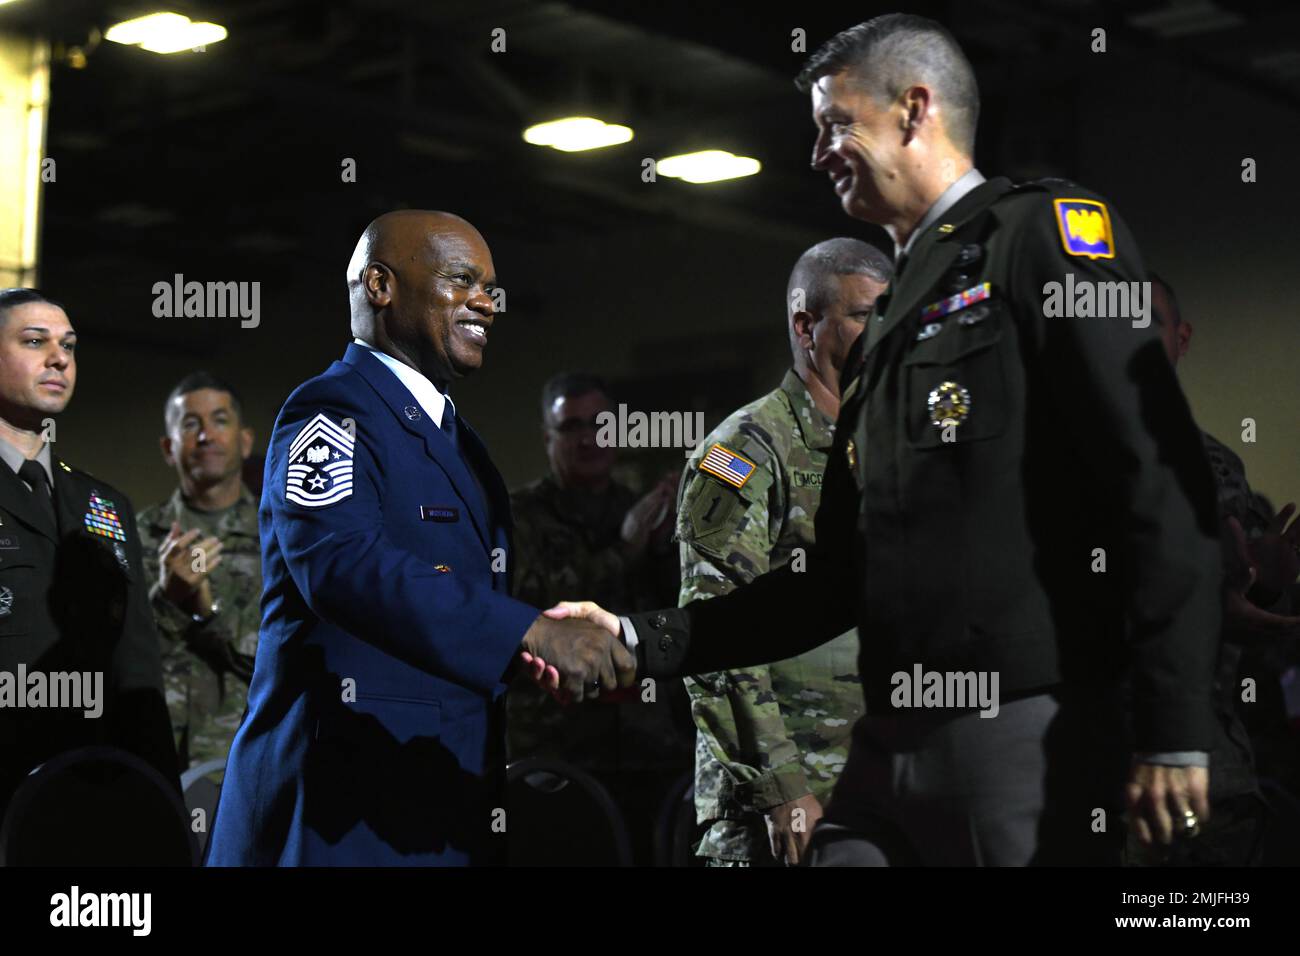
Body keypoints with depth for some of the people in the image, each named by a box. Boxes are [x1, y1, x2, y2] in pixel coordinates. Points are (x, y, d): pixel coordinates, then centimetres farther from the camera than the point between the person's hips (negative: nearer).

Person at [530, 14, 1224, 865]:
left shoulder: (1041, 232, -2)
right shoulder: (891, 324, 23)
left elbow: (1161, 483, -13)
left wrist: (1174, 731, -19)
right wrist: (644, 642, 15)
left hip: (1030, 737, -7)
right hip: (891, 747, 8)